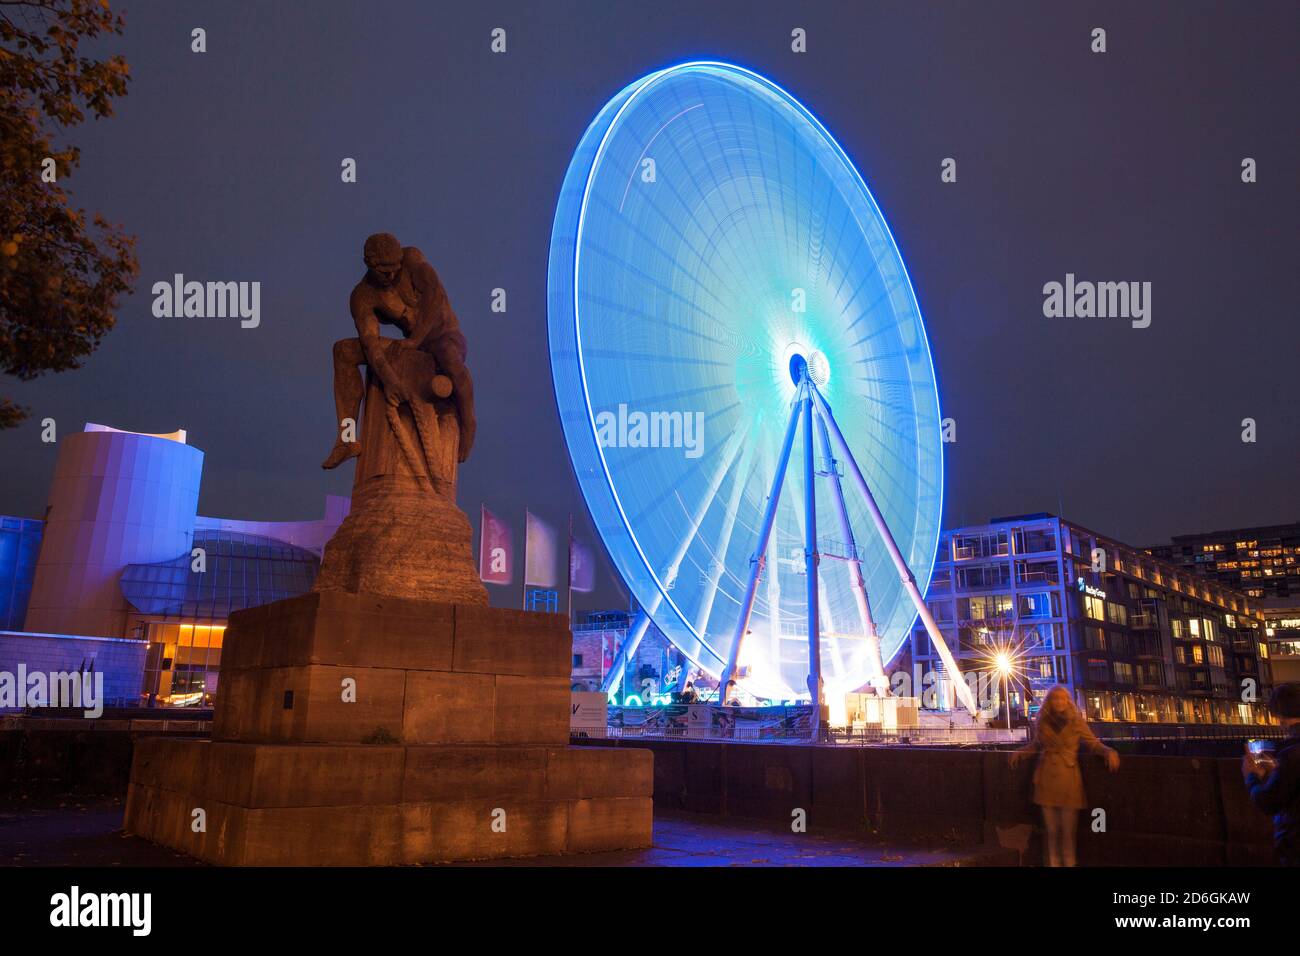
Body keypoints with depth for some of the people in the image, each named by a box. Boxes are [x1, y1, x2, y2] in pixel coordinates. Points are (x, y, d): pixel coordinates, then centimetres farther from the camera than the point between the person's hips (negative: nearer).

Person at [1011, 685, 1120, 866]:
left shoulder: (1076, 721, -3)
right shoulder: (1042, 722, 3)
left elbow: (1093, 743, -3)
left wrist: (1109, 752, -19)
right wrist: (1020, 752, 9)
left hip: (1068, 778, -2)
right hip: (1047, 779, 2)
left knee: (1068, 831, 0)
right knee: (1051, 830, 9)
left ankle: (1069, 864, 8)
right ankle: (1054, 864, 17)